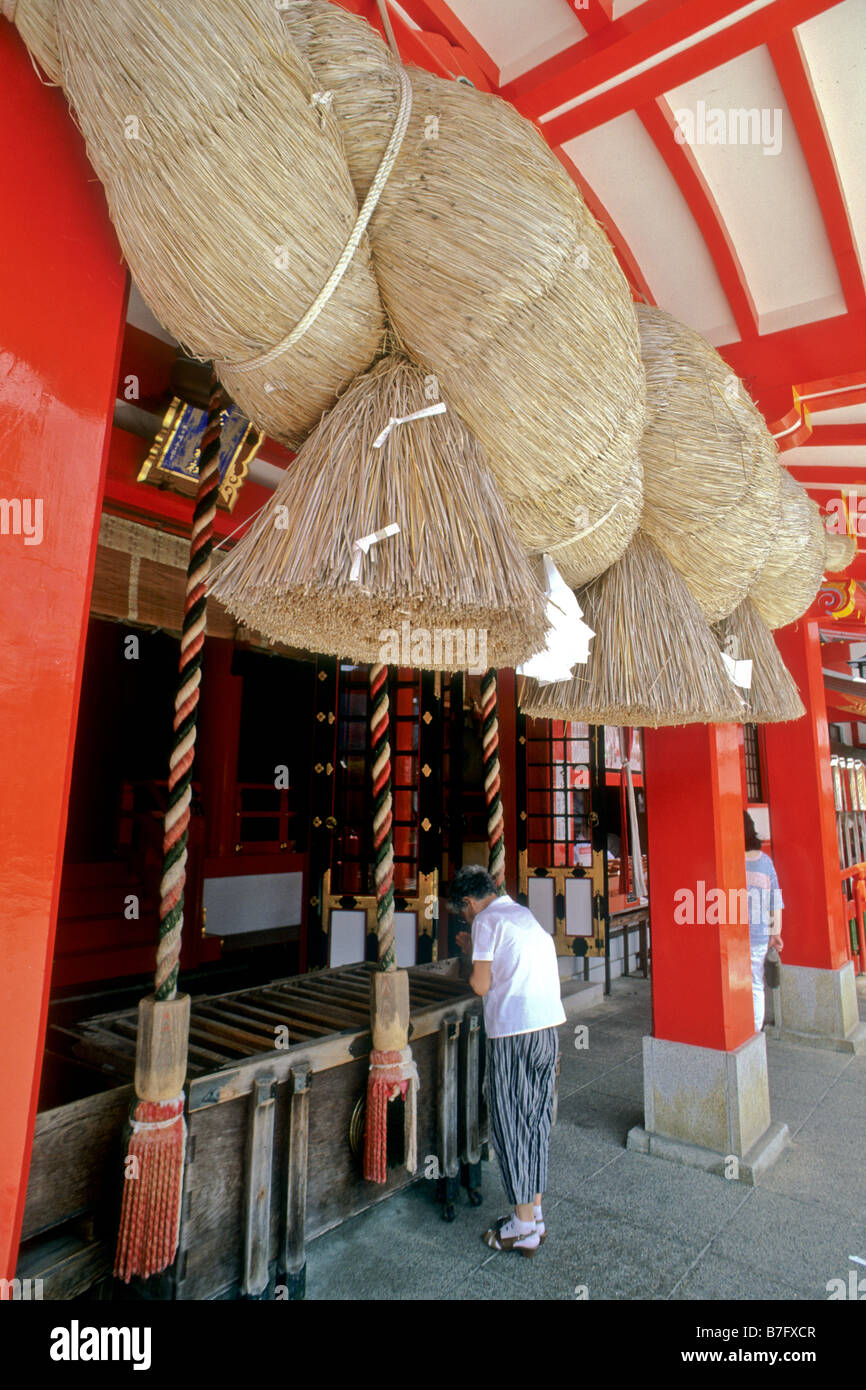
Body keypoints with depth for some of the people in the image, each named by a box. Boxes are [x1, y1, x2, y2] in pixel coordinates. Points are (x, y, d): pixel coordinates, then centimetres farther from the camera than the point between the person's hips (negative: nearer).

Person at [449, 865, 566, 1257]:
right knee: (536, 1121, 17)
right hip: (549, 1027, 8)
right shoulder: (524, 915, 16)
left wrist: (472, 964, 10)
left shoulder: (487, 921, -8)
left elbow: (481, 985, -8)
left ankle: (523, 1227, 17)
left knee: (509, 1126, 6)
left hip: (513, 1034, -8)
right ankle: (535, 1215, 28)